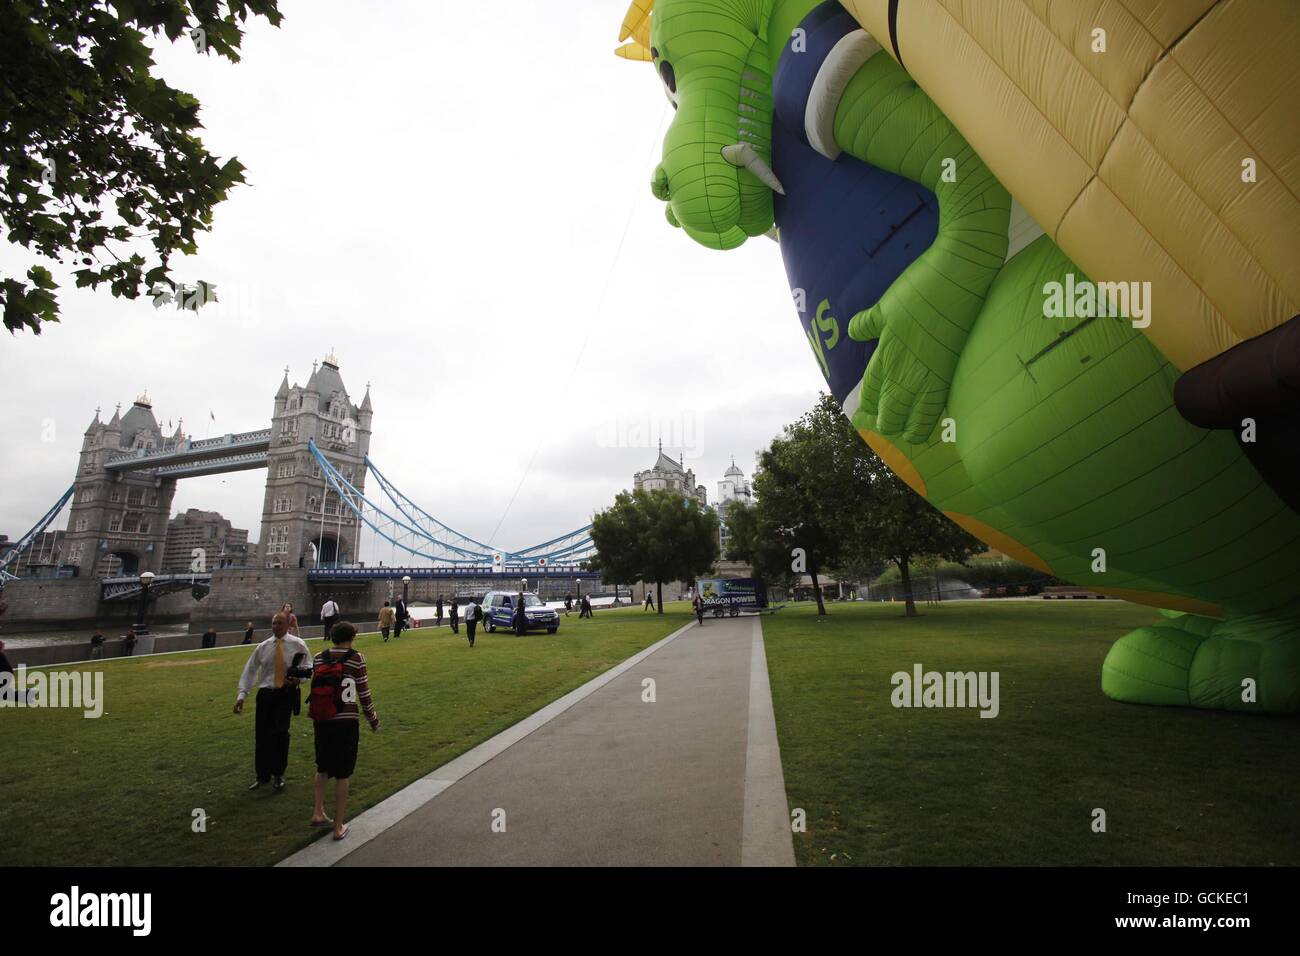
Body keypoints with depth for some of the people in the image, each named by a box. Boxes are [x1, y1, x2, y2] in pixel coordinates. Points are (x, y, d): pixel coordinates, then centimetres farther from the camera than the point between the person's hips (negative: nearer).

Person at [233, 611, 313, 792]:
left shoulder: (297, 644, -2)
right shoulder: (263, 647, 4)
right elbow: (250, 670, 5)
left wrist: (298, 678, -14)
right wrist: (242, 695, -2)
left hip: (287, 694, -3)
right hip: (266, 694, 3)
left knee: (280, 732, -11)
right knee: (262, 735, 6)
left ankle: (279, 774, 11)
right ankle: (263, 776, 26)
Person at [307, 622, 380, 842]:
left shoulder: (318, 658, 1)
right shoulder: (356, 658, -11)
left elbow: (314, 691, 7)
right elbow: (364, 693, -8)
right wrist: (373, 719, 6)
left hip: (322, 722, 4)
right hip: (346, 722, -4)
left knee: (323, 768, 27)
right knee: (342, 774, 7)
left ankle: (318, 812, 23)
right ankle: (338, 827, 16)